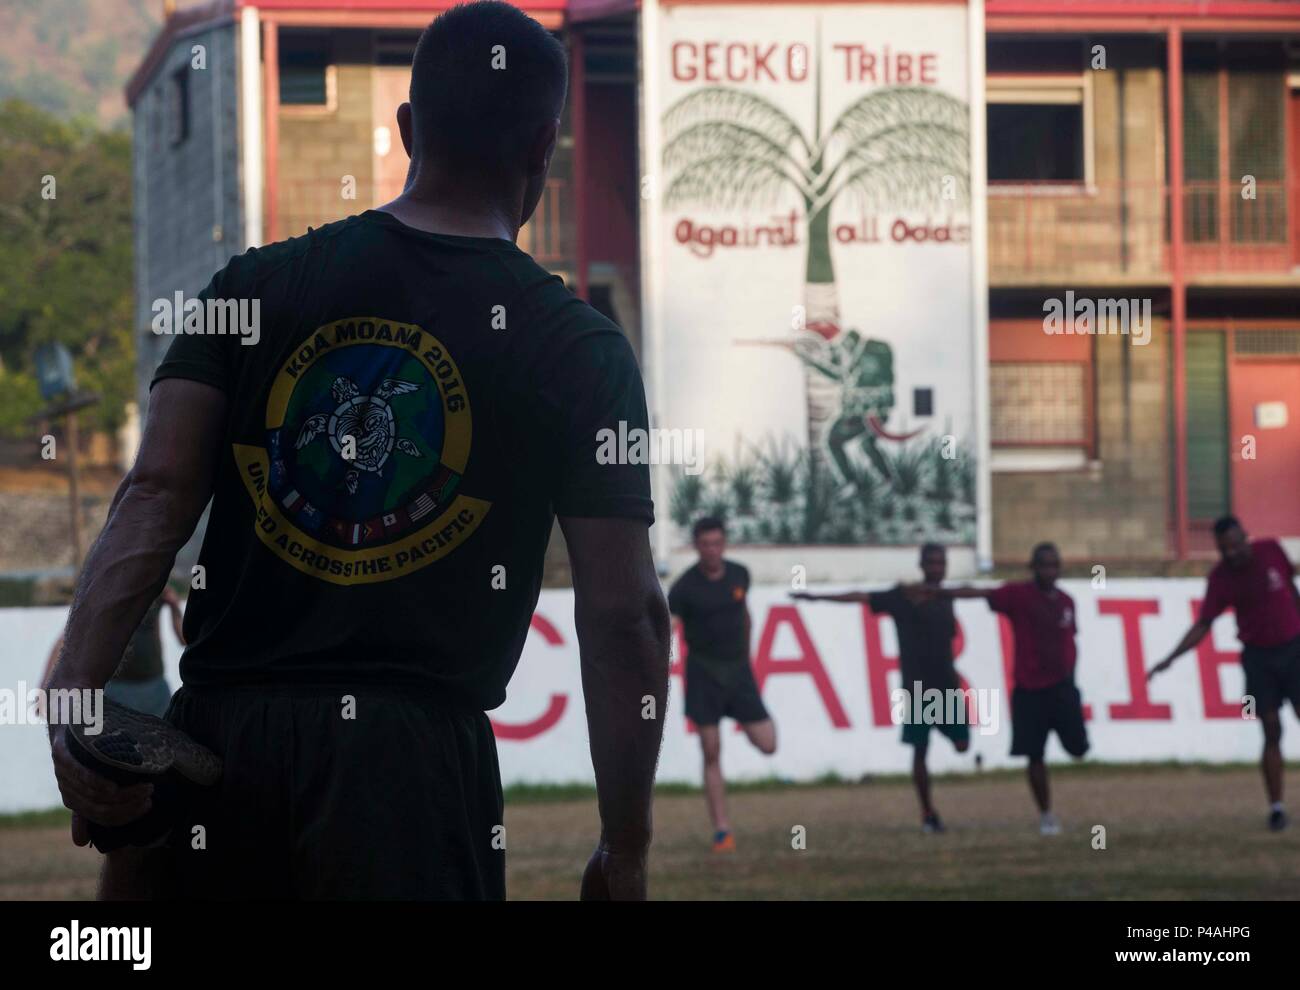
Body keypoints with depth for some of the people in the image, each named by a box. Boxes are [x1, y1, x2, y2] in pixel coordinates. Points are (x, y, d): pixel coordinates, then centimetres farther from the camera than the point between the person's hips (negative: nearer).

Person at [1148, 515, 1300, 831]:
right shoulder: (1221, 577, -10)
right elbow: (1202, 625, -9)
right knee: (1271, 731, -5)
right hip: (1258, 657, -1)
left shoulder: (1271, 551, -7)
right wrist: (1171, 658, -18)